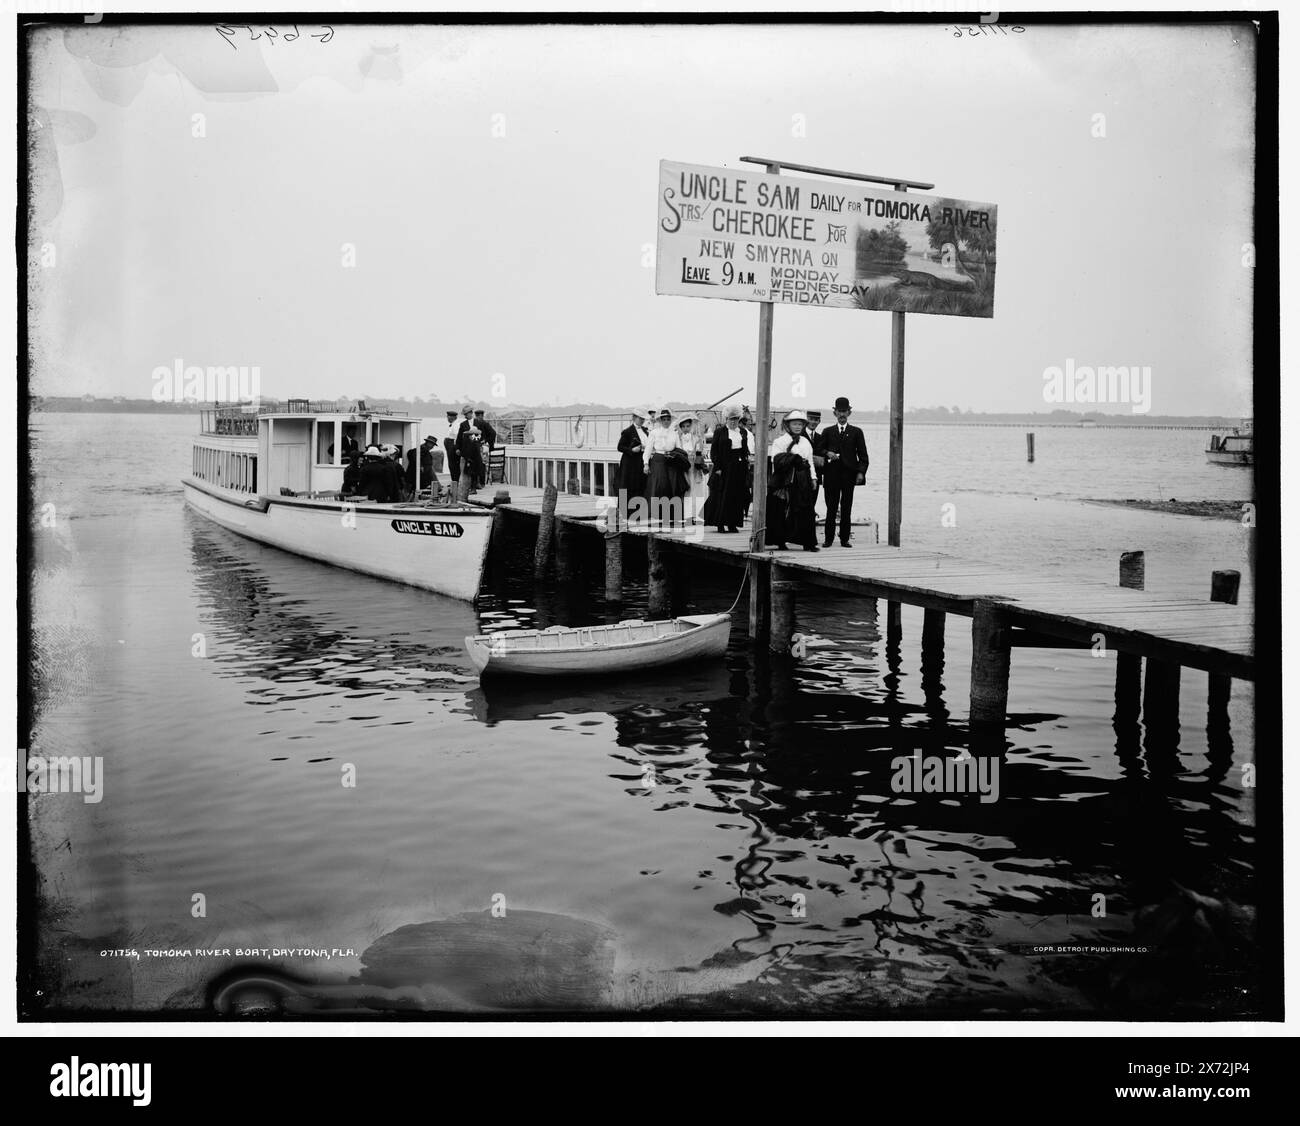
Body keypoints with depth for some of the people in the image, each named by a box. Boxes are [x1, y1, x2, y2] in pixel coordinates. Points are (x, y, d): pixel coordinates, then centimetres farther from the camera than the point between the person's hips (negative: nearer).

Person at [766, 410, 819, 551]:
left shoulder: (806, 442, 17)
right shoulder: (781, 440, 0)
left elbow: (810, 461, 19)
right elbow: (776, 459, -11)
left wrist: (813, 478, 11)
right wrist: (795, 458, -18)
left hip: (802, 480, 5)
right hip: (785, 480, -4)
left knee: (805, 509, 0)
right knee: (782, 511, -3)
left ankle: (808, 543, 1)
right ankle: (780, 541, 5)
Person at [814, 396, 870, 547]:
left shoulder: (856, 432, 10)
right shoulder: (827, 431, 14)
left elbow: (863, 455, 6)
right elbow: (818, 449, 12)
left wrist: (861, 472, -6)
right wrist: (827, 453, -9)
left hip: (848, 474, 0)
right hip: (831, 473, 1)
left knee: (846, 508, 1)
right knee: (831, 507, 0)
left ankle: (844, 539, 5)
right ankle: (828, 538, 4)